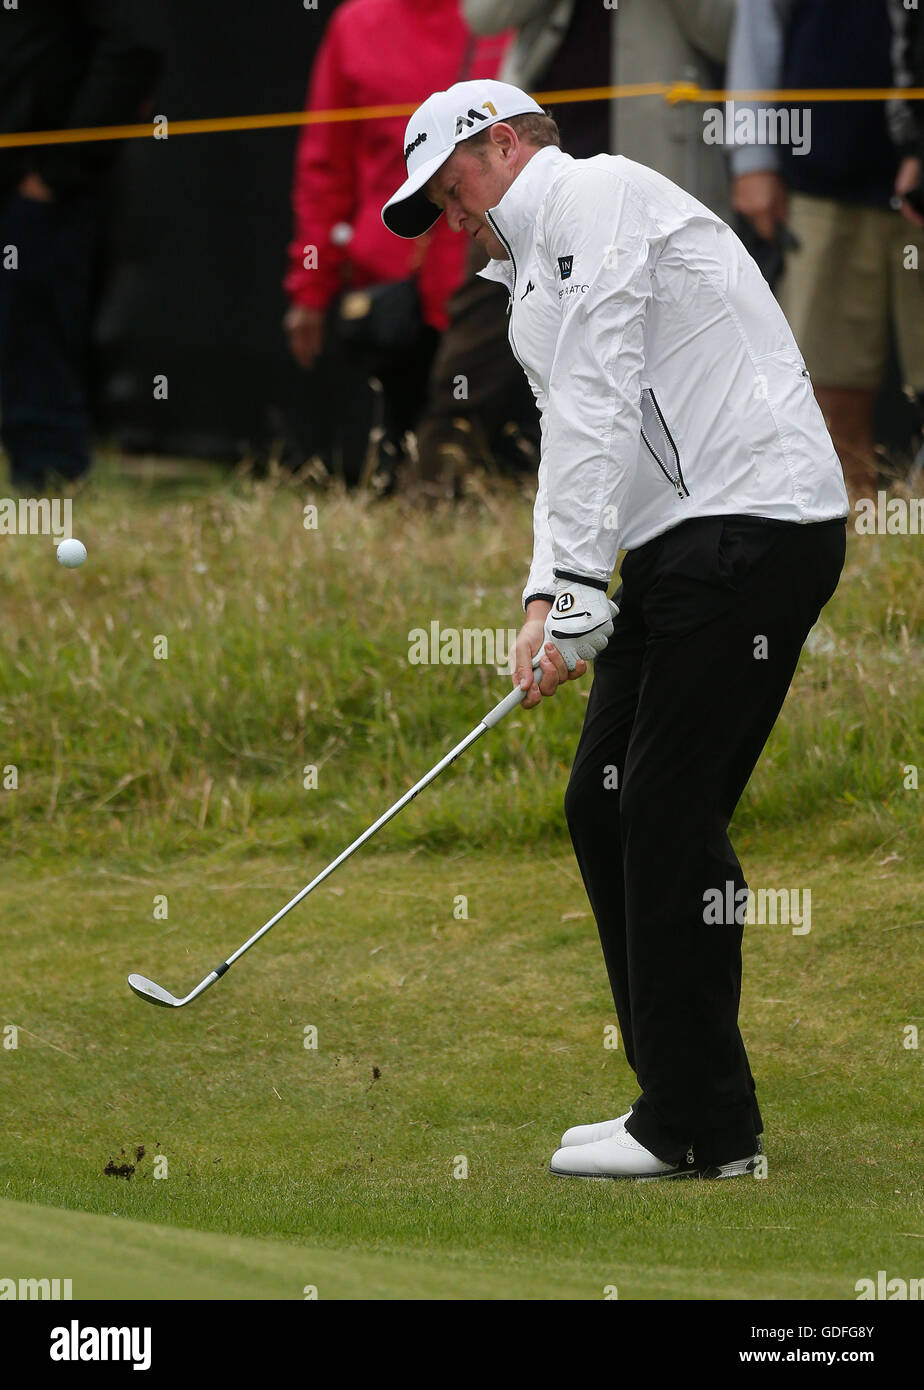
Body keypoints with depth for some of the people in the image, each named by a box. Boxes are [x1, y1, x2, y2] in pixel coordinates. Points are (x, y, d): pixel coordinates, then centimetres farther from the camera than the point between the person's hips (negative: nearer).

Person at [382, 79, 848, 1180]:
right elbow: (573, 443, 20)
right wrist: (544, 599, 3)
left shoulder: (593, 194, -5)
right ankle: (681, 1097, 13)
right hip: (678, 550, 10)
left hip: (753, 522, -10)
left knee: (671, 814, -11)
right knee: (604, 802, 9)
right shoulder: (539, 278, 26)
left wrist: (577, 584, -19)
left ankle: (703, 1128, -7)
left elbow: (600, 403, -14)